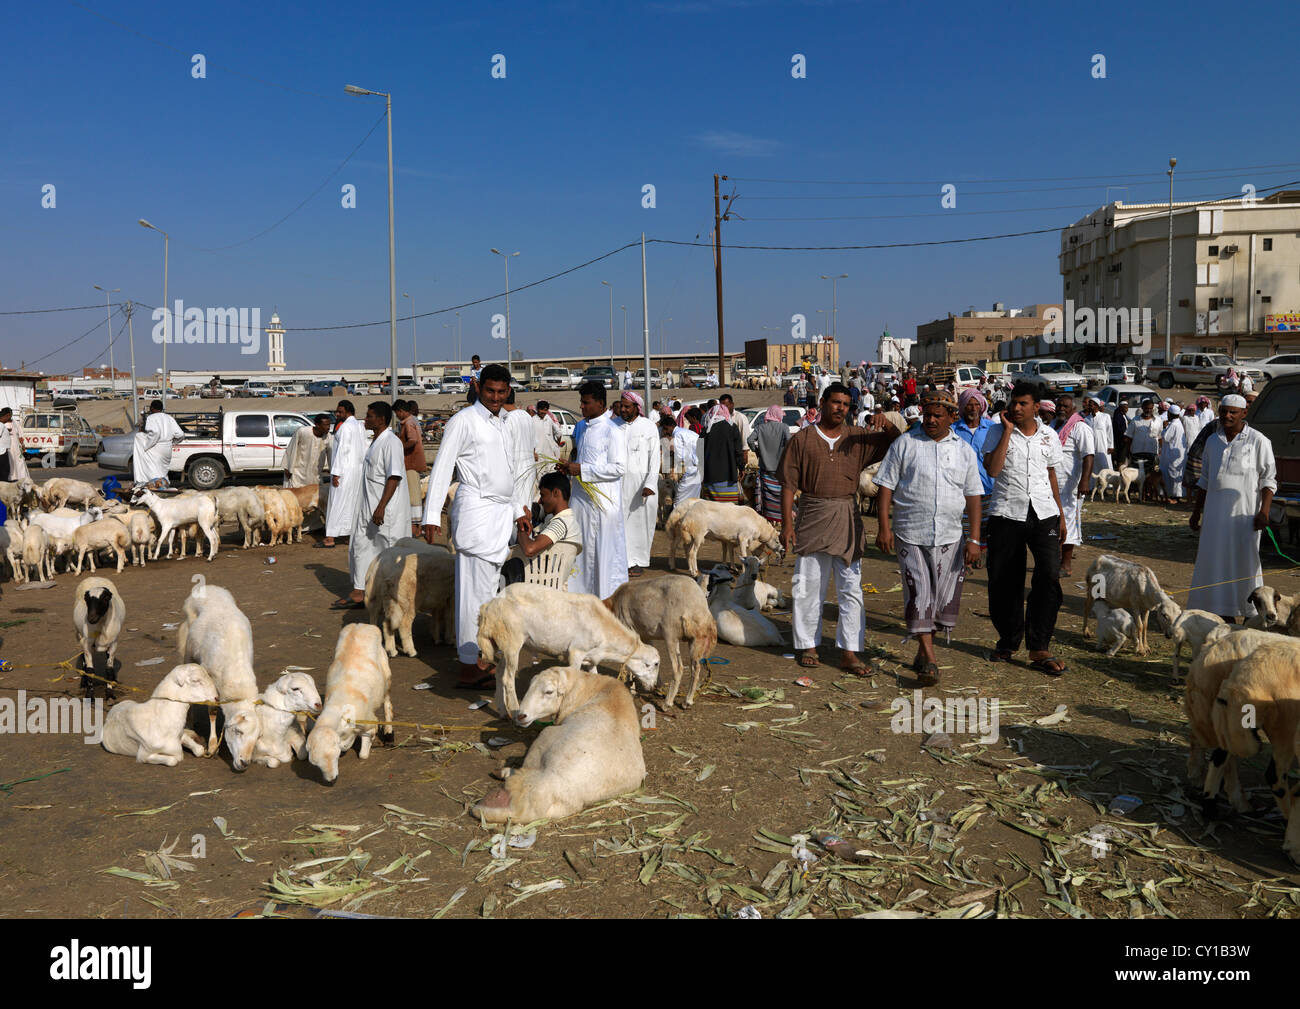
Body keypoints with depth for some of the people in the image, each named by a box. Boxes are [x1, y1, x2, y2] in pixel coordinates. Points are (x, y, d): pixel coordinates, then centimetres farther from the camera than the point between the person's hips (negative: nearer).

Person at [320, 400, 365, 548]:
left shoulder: (345, 426, -14)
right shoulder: (360, 426, 13)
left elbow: (342, 449, -19)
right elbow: (363, 449, 15)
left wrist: (335, 473, -18)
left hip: (344, 469, -9)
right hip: (357, 468, 9)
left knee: (337, 502, -7)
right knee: (354, 502, 14)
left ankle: (330, 538, -7)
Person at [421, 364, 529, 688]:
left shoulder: (501, 423, 20)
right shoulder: (464, 420, -5)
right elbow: (441, 468, -10)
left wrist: (517, 509, 30)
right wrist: (431, 515, -17)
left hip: (500, 513, 8)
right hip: (476, 510, -8)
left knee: (489, 588, 11)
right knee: (474, 590, -8)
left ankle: (481, 659, 18)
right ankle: (468, 668, -4)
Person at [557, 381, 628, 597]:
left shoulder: (613, 430, -11)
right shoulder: (585, 427, 15)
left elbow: (619, 467, -17)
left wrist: (582, 469, -17)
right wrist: (570, 468, 5)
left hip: (604, 500, -8)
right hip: (582, 497, 8)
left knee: (606, 549, -2)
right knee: (582, 549, 10)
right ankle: (582, 592, 18)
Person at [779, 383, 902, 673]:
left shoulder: (858, 438, 8)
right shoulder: (801, 440, 2)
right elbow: (789, 485, 0)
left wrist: (887, 425, -10)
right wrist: (787, 524, -6)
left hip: (847, 519, 2)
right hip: (813, 518, -2)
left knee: (851, 588, 2)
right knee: (809, 587, 4)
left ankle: (849, 652, 8)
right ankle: (808, 645, 18)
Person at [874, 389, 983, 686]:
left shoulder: (963, 451, 9)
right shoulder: (905, 444, 1)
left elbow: (973, 496, 9)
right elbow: (886, 486, 1)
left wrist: (974, 539, 2)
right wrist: (884, 527, -7)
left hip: (950, 538, 3)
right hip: (911, 535, -2)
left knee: (943, 599, 7)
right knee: (919, 597, -5)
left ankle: (922, 655, 23)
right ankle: (929, 661, -2)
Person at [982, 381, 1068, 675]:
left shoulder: (1049, 435, 11)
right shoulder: (997, 433, 2)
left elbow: (1052, 476, 20)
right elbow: (992, 469, -15)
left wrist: (1060, 516, 18)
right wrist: (1008, 430, -11)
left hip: (1043, 513, 2)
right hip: (1006, 514, -2)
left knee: (1049, 576, -11)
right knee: (1005, 580, 4)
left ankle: (1039, 648, -4)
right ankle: (1009, 640, 23)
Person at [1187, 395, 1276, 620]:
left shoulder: (1258, 441, -3)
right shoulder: (1213, 441, 11)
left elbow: (1268, 480, -4)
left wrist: (1264, 512, -13)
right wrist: (1196, 512, 16)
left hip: (1244, 512, -5)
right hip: (1215, 511, 5)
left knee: (1245, 561, 1)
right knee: (1214, 561, 4)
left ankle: (1252, 614, 10)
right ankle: (1225, 614, 12)